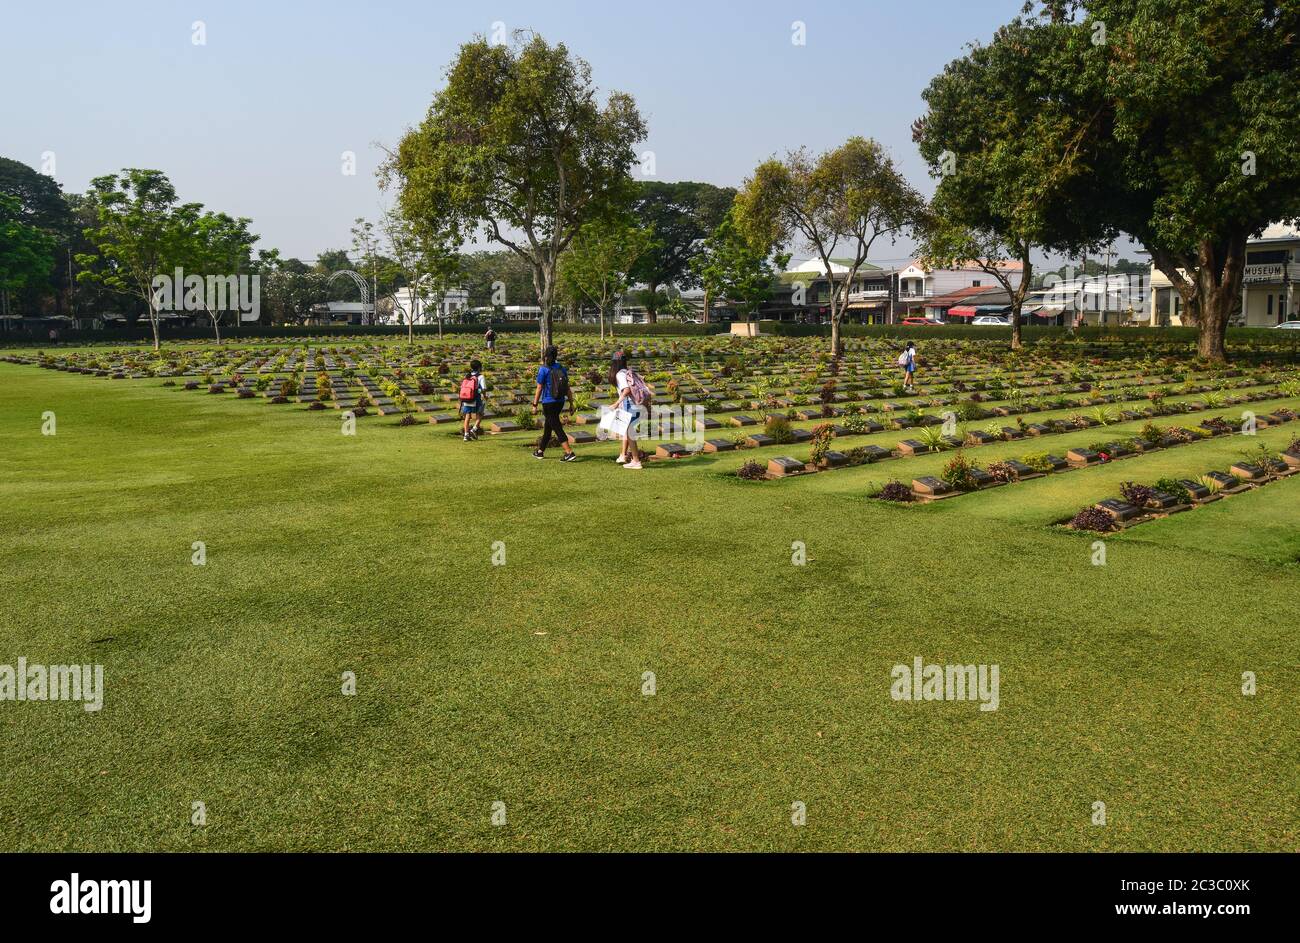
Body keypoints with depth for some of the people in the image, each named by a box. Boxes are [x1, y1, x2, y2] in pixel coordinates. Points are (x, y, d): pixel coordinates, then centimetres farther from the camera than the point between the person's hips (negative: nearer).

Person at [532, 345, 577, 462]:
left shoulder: (543, 369, -10)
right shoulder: (561, 368, 6)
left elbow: (539, 388, -10)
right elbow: (568, 388, 6)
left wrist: (534, 405, -4)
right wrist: (571, 404, 11)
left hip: (548, 403, -6)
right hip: (560, 402, 7)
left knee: (557, 428, -6)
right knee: (548, 426, 19)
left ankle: (570, 453, -14)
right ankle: (540, 451, 31)